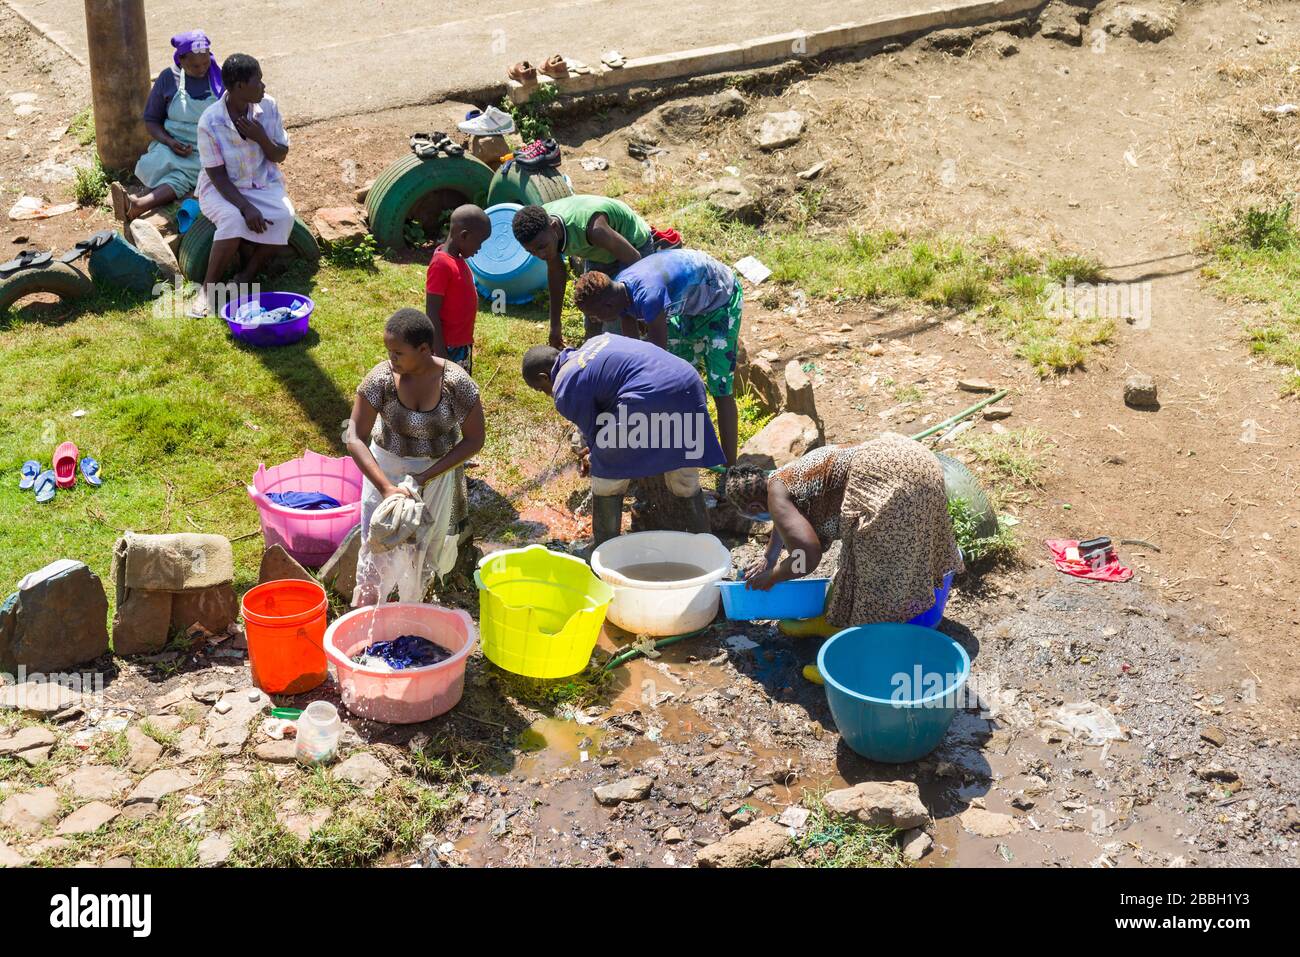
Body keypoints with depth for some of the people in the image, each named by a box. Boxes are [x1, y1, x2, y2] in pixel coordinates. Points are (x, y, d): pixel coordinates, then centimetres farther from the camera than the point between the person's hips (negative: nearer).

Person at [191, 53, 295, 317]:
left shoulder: (267, 106, -8)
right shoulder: (210, 122, -19)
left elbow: (280, 156, 1)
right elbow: (218, 175, -16)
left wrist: (261, 138, -21)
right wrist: (246, 207, -29)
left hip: (263, 183, 4)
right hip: (222, 187, -3)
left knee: (284, 217, -28)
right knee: (234, 220, -35)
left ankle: (245, 278, -12)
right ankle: (209, 288, -19)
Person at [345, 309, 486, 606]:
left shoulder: (456, 382, -21)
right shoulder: (381, 377, -21)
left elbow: (474, 439, -12)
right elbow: (355, 438, -20)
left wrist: (427, 476, -20)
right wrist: (386, 487, -32)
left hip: (436, 472, 1)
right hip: (385, 470, -1)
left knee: (424, 549, 13)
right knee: (378, 546, -4)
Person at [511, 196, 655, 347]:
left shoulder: (593, 229, -44)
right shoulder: (539, 229, -22)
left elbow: (633, 258, -29)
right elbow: (556, 272, -4)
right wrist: (555, 325, 2)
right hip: (598, 252, 6)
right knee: (593, 328, 11)